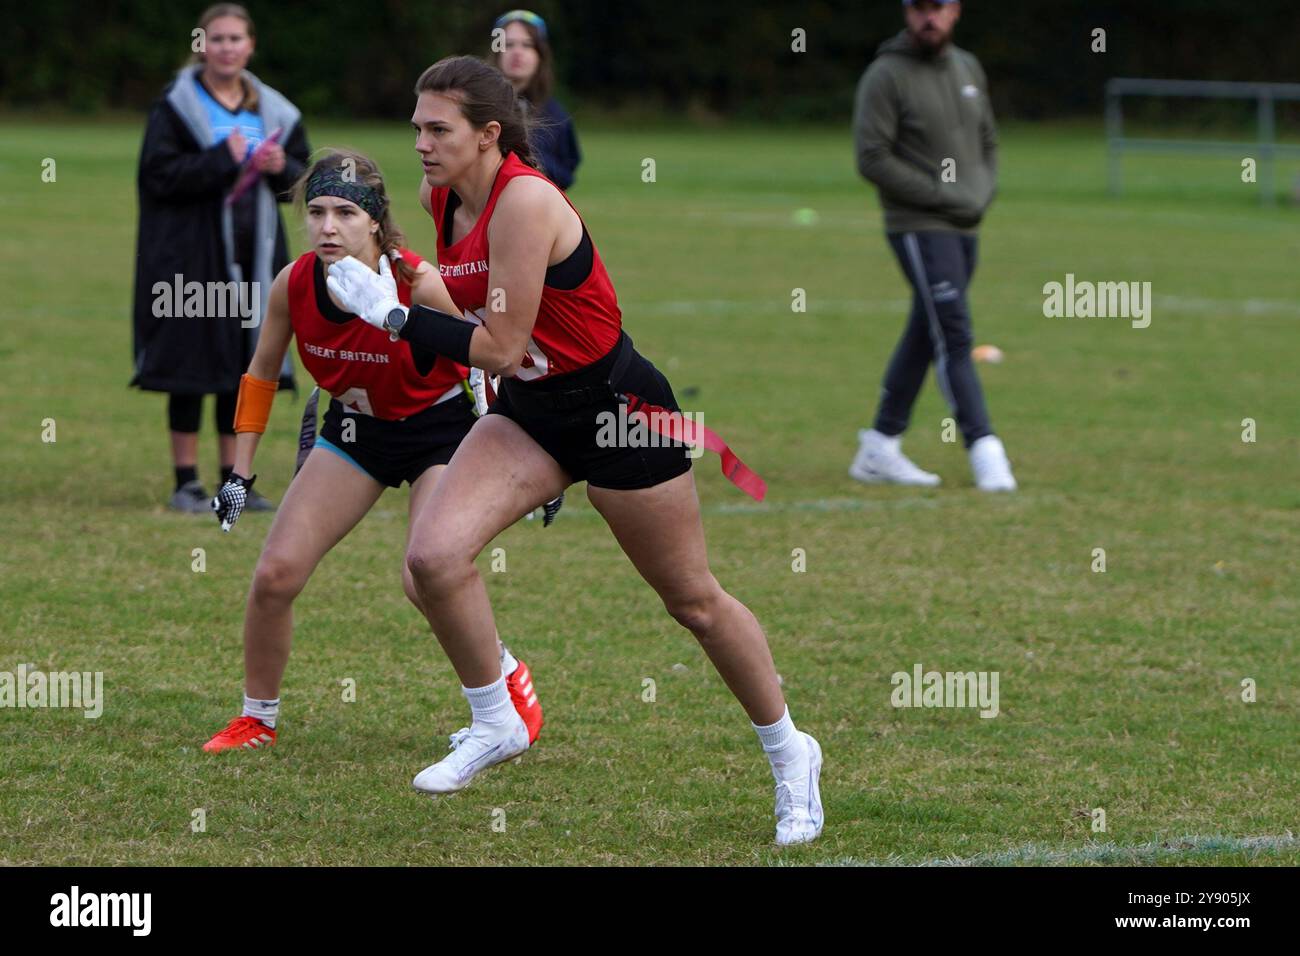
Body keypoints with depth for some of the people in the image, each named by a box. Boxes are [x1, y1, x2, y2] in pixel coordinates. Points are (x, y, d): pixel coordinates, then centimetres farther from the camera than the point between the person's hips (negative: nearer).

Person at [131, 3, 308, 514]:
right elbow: (159, 173, -14)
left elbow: (304, 179, 14)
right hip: (191, 255, -4)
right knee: (191, 366, -2)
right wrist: (222, 159, -20)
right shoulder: (175, 107, -5)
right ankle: (186, 482, 5)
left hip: (252, 257, 4)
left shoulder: (273, 111, 9)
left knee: (243, 368, 6)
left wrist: (282, 167, -8)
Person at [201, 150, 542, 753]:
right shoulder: (293, 285, -18)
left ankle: (511, 681, 9)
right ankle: (257, 720, 13)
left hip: (440, 426, -4)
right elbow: (261, 373, 1)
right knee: (275, 574, -7)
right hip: (356, 428, 4)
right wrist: (240, 473, 0)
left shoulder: (419, 285, -29)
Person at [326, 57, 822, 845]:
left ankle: (790, 754, 27)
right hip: (528, 410, 7)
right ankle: (497, 723, 3)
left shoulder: (525, 201, -27)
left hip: (617, 407, -7)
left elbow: (501, 349, -27)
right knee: (433, 554, -17)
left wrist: (393, 314, -24)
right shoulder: (439, 197, -3)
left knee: (693, 600, 7)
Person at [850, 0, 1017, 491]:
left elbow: (987, 142, 21)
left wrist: (982, 194, 1)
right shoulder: (886, 76, -10)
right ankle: (984, 451, -16)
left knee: (924, 338, 9)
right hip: (918, 226, -7)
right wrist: (946, 197, -16)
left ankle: (879, 449, 16)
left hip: (964, 229, 7)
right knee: (954, 337, -13)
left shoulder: (968, 68, 12)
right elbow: (873, 159, -15)